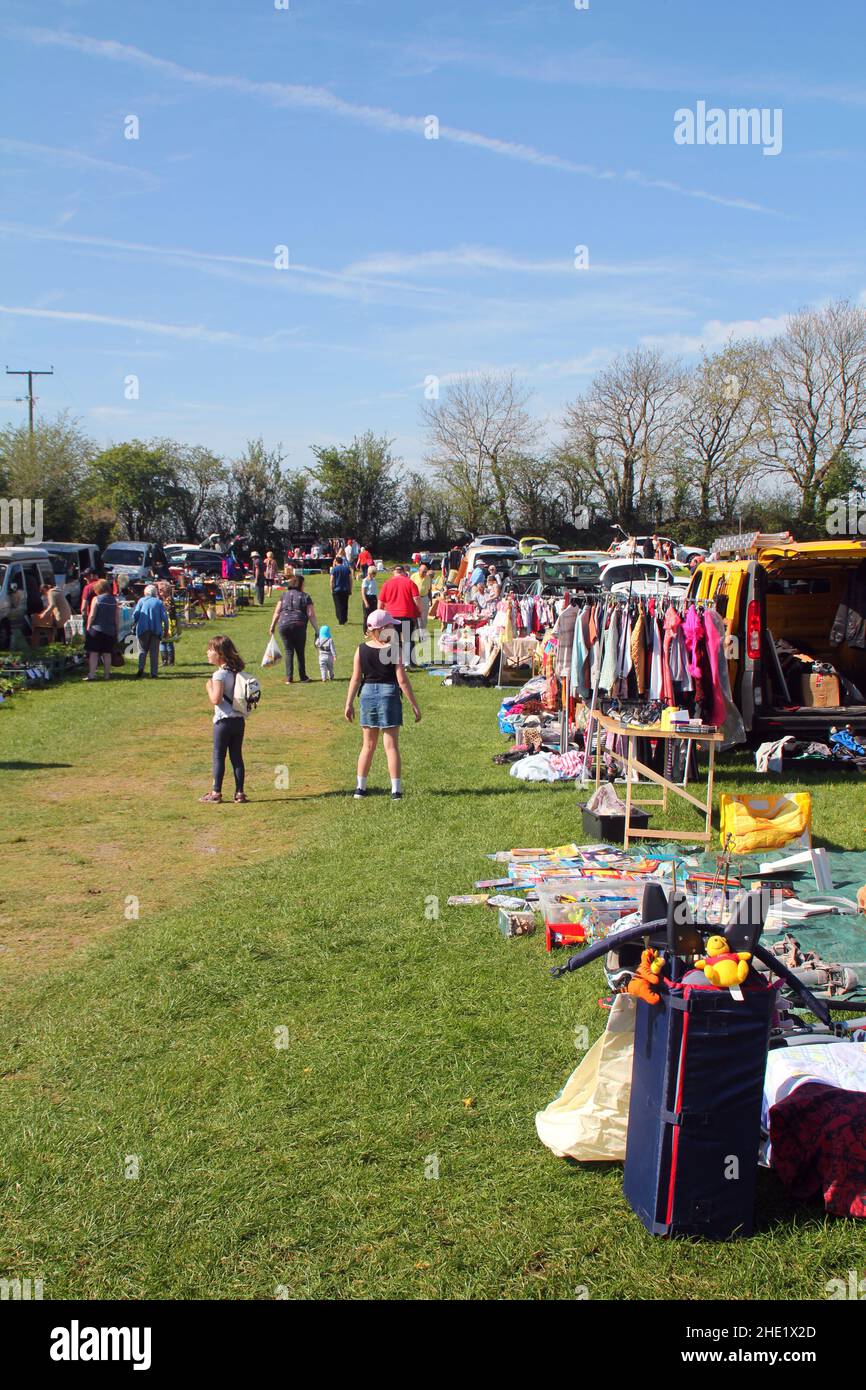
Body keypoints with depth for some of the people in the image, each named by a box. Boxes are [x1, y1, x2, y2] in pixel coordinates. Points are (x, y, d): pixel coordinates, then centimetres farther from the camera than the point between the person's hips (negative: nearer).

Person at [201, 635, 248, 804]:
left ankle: (216, 792, 5)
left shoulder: (219, 674, -15)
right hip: (239, 720, 7)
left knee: (218, 756, 2)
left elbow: (216, 699, -21)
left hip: (224, 720, -7)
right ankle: (239, 792, 9)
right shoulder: (236, 672, 9)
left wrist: (209, 687, -6)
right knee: (237, 756, 9)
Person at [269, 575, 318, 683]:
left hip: (283, 625, 2)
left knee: (288, 652, 8)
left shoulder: (284, 595, 12)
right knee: (300, 652, 10)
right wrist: (317, 630, 4)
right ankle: (303, 677, 16)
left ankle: (289, 678, 5)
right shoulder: (305, 597, 5)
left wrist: (272, 626, 11)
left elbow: (277, 612, 6)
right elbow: (311, 615, 0)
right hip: (299, 625, -2)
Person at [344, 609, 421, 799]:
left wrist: (349, 704, 8)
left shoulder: (362, 649, -1)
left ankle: (360, 787, 18)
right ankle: (396, 790, 1)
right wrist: (414, 705, -6)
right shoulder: (393, 650, -11)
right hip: (389, 695, -3)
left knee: (368, 745, 15)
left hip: (368, 694, 4)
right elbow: (402, 680, -12)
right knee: (391, 746, 1)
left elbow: (356, 679, 0)